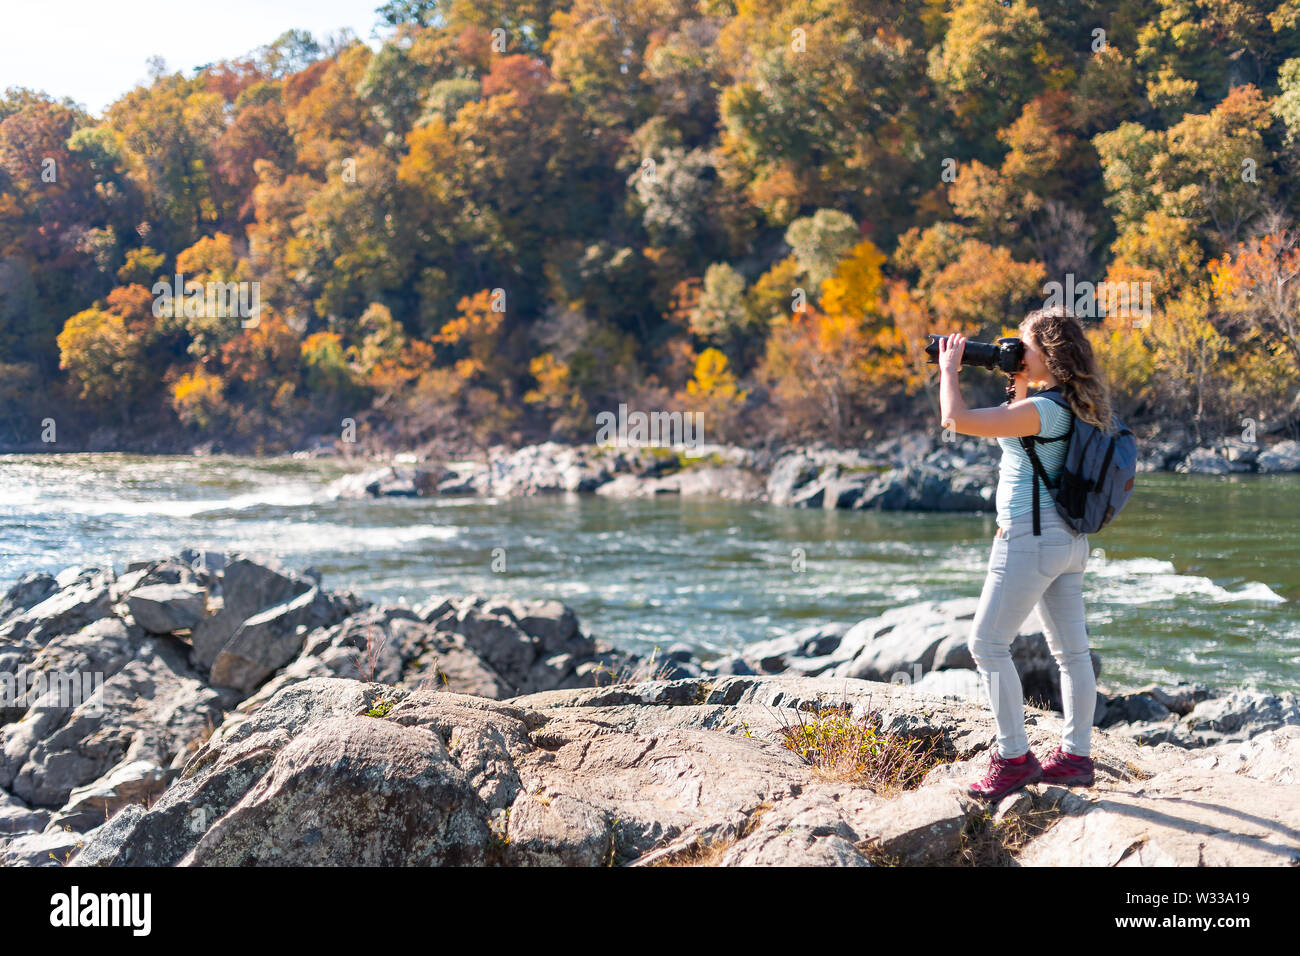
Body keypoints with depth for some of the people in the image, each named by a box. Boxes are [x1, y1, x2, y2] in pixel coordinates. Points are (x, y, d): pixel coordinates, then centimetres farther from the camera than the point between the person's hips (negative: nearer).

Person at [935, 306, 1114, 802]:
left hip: (1031, 537, -10)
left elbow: (956, 420, -25)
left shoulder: (1043, 409, -20)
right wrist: (1020, 382, 17)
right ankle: (1076, 756, 18)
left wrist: (949, 367, -11)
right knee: (1071, 650, 11)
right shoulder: (1072, 406, 8)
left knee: (987, 644, -2)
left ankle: (1014, 758, -2)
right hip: (1068, 539, 10)